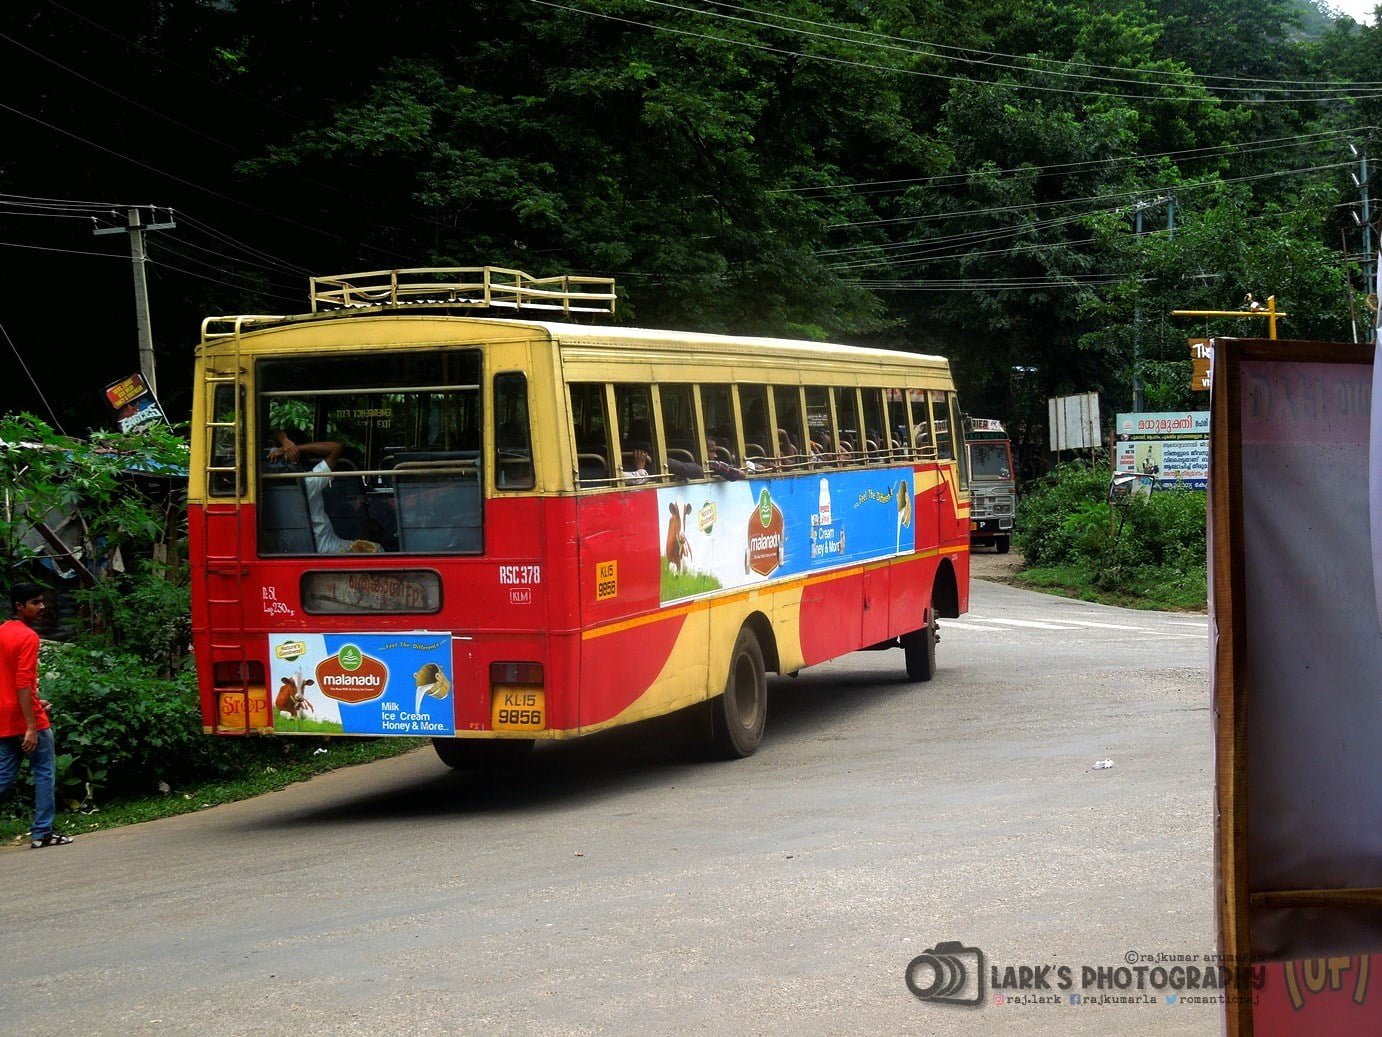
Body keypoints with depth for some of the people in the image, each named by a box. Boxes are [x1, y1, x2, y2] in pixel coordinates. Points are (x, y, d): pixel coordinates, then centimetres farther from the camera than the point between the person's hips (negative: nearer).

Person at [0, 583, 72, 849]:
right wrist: (31, 727, -23)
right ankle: (42, 833, 7)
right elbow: (23, 684, -22)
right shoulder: (28, 637, -15)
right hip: (27, 720, -8)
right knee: (45, 773, 5)